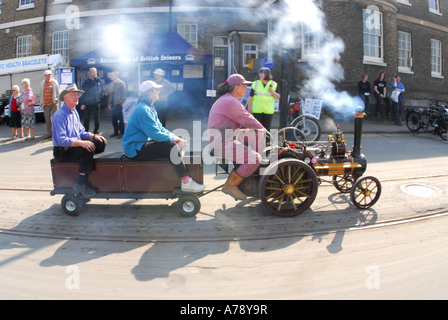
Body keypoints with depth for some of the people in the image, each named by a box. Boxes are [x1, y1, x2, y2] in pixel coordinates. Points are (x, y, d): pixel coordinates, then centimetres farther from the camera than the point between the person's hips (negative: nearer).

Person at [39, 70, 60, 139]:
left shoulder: (54, 82, 3)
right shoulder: (42, 83, 13)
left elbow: (58, 92, 5)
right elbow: (41, 94, 19)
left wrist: (57, 100, -3)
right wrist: (41, 103, 15)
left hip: (53, 103, -4)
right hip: (46, 104, 4)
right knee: (47, 119, 6)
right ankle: (49, 134, 14)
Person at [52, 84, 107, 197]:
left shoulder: (75, 112, 13)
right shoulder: (60, 115, -17)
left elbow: (81, 132, 17)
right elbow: (62, 140, -26)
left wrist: (94, 136, -1)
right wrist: (81, 143, -37)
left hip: (74, 145, 9)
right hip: (62, 152, -9)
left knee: (101, 143, 0)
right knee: (89, 148, -32)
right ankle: (80, 184, -28)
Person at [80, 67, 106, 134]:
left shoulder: (99, 80, 3)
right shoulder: (86, 82, -1)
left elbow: (103, 90, 14)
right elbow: (83, 93, 0)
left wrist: (101, 97, 2)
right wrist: (82, 103, -6)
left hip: (96, 103, 1)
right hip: (87, 104, -1)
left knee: (96, 119, 7)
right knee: (86, 119, 2)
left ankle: (95, 132, 20)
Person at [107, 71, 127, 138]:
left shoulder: (121, 83, -4)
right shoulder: (112, 84, 16)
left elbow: (124, 94, -7)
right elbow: (110, 94, 18)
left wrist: (122, 102, -13)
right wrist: (109, 103, 11)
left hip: (119, 104, -7)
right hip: (113, 105, 7)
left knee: (120, 119, -1)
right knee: (114, 120, 9)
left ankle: (121, 133, 6)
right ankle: (116, 132, 20)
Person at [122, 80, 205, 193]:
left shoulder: (150, 108, 14)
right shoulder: (143, 110, -19)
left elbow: (160, 128, 15)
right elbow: (155, 134, -24)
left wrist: (176, 137, 0)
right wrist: (175, 139, -15)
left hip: (143, 143, 11)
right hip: (136, 149, -11)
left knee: (175, 143, 4)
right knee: (171, 146, -25)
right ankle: (186, 182, -23)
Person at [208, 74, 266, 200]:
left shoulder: (227, 99, 17)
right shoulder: (230, 102, -18)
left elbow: (241, 121, 22)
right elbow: (247, 120, -14)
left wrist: (258, 129, 12)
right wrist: (262, 129, 2)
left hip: (229, 137, 11)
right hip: (222, 143, -11)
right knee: (254, 159, -19)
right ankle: (230, 185, -6)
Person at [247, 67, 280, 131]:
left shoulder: (273, 84, 6)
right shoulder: (255, 84, 5)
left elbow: (278, 97, 7)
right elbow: (251, 97, 5)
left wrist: (273, 92, -13)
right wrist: (249, 109, 1)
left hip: (268, 110, 0)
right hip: (257, 110, 0)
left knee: (267, 128, 1)